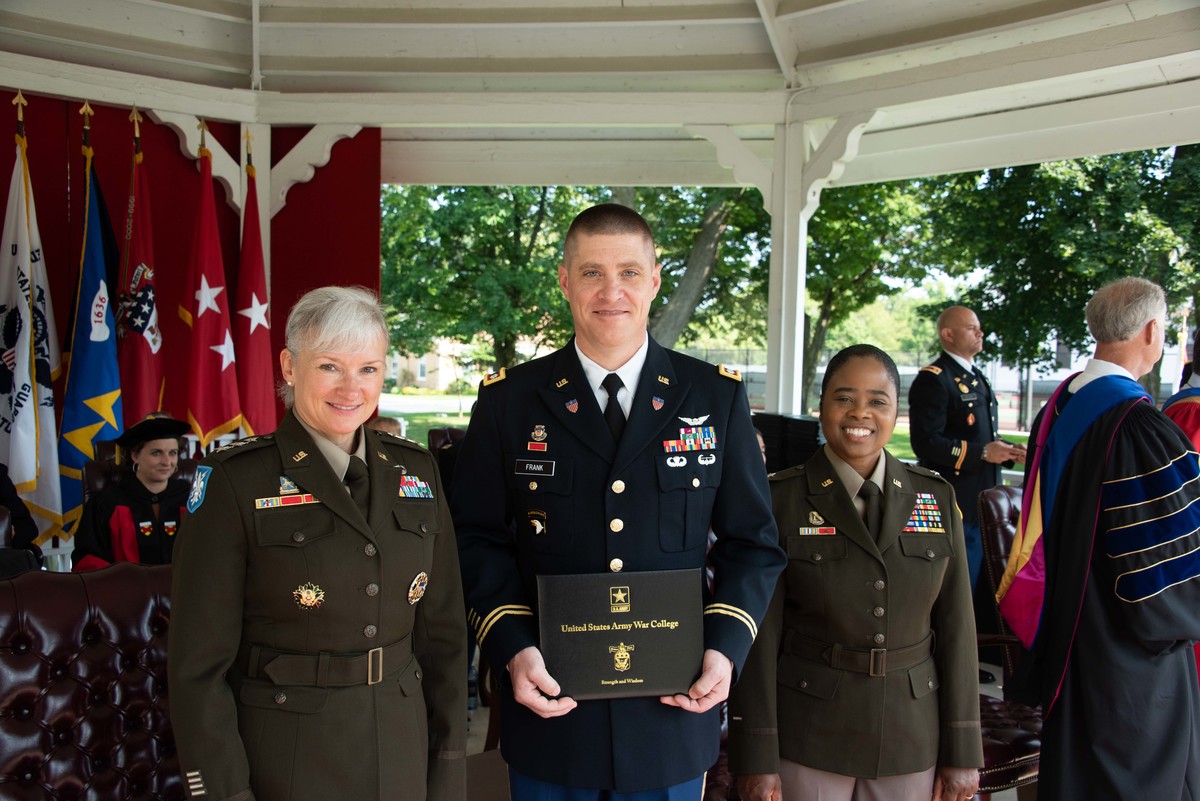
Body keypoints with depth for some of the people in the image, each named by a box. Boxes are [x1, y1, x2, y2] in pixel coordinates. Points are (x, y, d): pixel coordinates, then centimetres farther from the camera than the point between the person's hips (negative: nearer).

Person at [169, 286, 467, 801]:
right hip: (284, 758, -4)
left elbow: (442, 630, 6)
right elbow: (200, 657, -10)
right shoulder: (235, 481, -10)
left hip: (402, 751, 4)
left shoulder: (416, 472, 3)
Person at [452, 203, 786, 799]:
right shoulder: (507, 399, -1)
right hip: (549, 707, 0)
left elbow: (752, 542, 3)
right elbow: (477, 540, 1)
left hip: (673, 712, 1)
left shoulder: (717, 397, 0)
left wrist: (726, 648, -10)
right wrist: (513, 649, -13)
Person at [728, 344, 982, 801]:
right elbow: (761, 634, -8)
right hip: (808, 737, -2)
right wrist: (757, 758, -9)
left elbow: (955, 626, 3)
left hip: (912, 740, 3)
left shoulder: (936, 498, 2)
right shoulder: (780, 499, -7)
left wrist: (963, 751, 2)